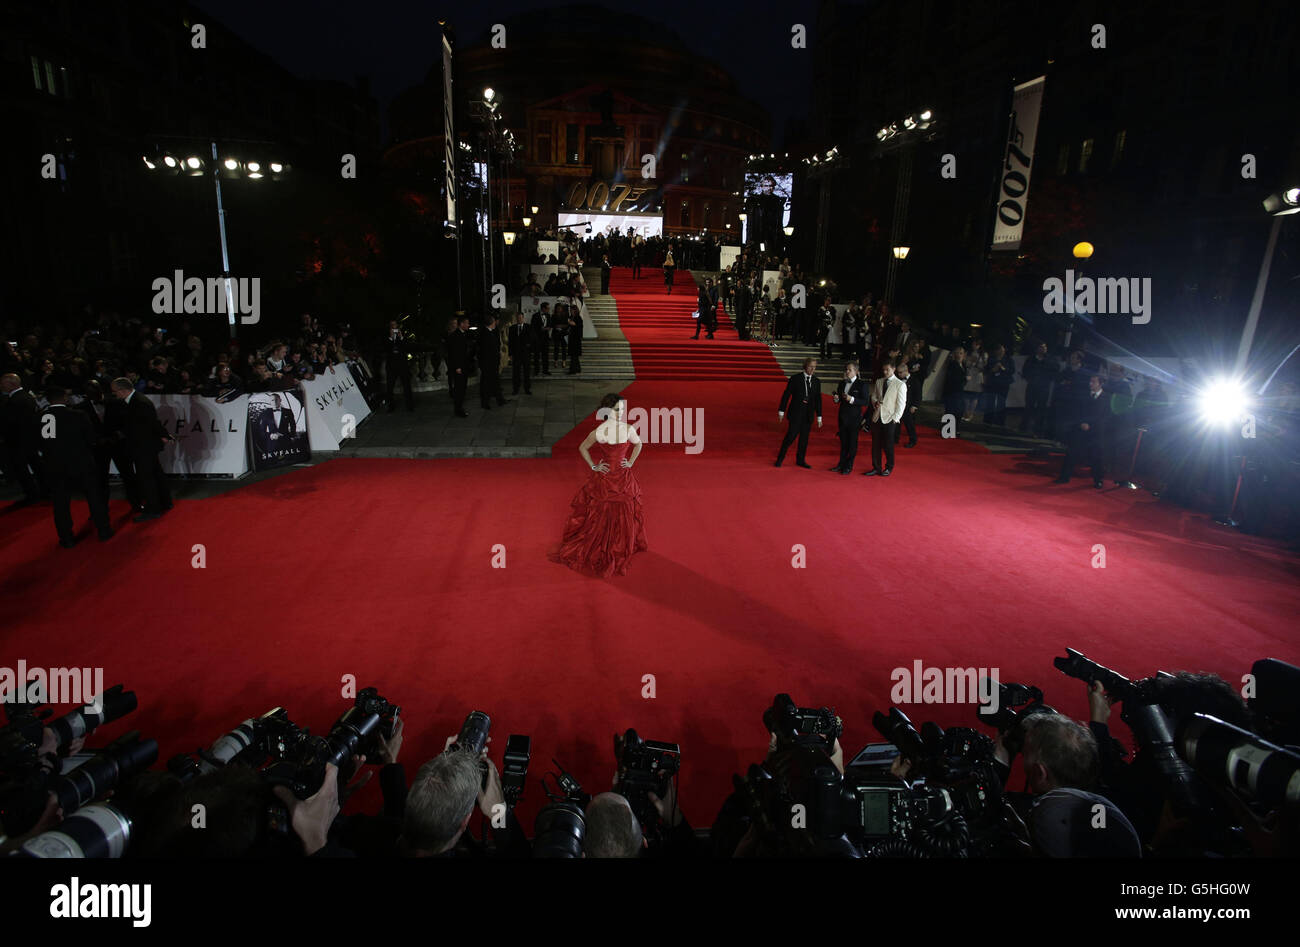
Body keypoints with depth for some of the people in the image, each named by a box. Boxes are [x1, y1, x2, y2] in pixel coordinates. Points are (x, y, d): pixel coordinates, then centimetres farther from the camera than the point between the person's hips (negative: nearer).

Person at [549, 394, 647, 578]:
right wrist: (593, 466, -1)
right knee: (600, 517, 6)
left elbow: (638, 444, 14)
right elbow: (582, 448, 1)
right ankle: (598, 553, 25)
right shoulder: (598, 432, -15)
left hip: (624, 479, 3)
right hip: (603, 479, -3)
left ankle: (619, 553, 33)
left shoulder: (628, 429, -7)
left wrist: (631, 462, 4)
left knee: (623, 517, 13)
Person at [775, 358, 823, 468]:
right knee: (791, 435, -8)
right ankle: (780, 459, 5)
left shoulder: (816, 381, 7)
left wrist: (819, 417, 9)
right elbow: (786, 395, -2)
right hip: (796, 412, -4)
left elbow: (818, 400, 10)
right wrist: (781, 411, -4)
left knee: (804, 438, 8)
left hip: (808, 414, 4)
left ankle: (800, 460, 20)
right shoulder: (795, 378, -4)